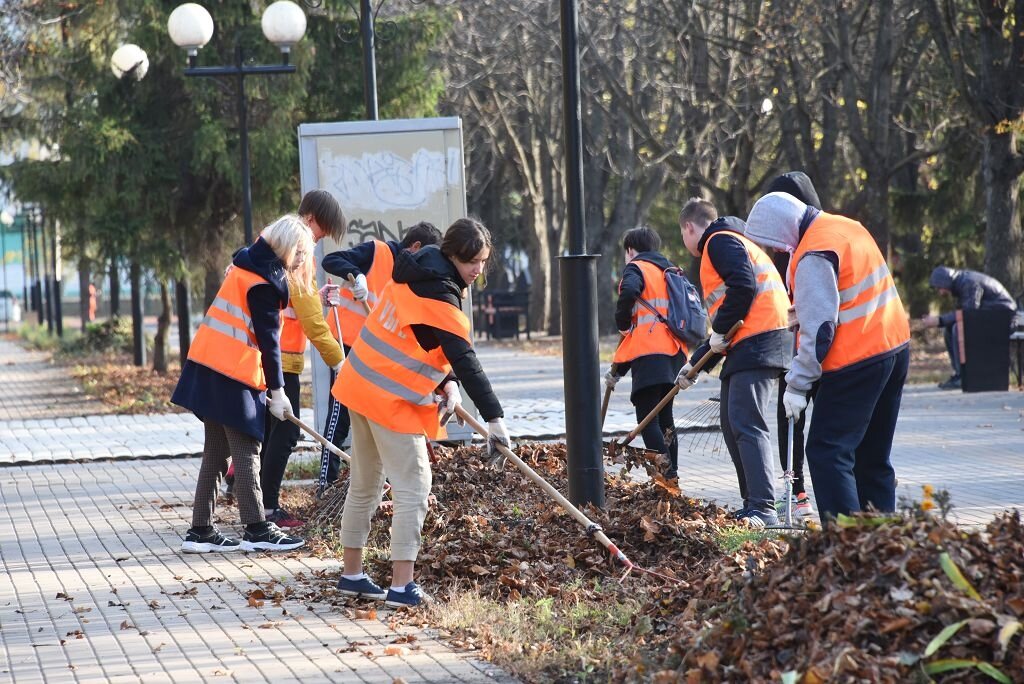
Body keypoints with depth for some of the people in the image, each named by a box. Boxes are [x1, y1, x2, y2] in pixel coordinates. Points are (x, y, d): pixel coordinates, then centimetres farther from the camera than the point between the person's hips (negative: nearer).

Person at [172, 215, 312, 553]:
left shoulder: (249, 265, 14)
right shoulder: (264, 280, -13)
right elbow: (268, 337, -13)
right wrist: (277, 391, -10)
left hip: (210, 366, 9)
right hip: (233, 373, -9)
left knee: (216, 452, 11)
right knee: (246, 452, -4)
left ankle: (200, 531, 11)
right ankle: (256, 530, -1)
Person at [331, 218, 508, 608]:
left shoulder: (414, 275, 9)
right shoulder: (440, 297, -20)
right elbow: (465, 362, -26)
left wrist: (447, 383, 1)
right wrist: (494, 418, -29)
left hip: (361, 384, 9)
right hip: (393, 401, -9)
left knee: (364, 486, 17)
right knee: (413, 489, -7)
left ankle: (352, 575, 26)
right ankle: (401, 587, -10)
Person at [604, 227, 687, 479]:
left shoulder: (636, 268, 1)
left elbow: (628, 291, -24)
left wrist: (622, 324, -4)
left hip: (649, 354, -8)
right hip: (674, 352, 8)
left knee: (647, 419, -10)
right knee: (664, 416, 18)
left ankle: (666, 475, -20)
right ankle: (672, 473, 19)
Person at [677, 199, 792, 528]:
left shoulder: (720, 240, -1)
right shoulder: (720, 246, 31)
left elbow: (744, 286, -19)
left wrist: (720, 332, -11)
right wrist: (695, 363, 28)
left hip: (757, 341, -11)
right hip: (744, 347, 11)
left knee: (746, 424, -17)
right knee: (733, 425, 13)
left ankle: (763, 509, -25)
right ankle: (752, 504, 15)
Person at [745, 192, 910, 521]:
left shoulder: (814, 256, -18)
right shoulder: (847, 226, 12)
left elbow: (818, 329, -20)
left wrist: (797, 385, -15)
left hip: (856, 359, -10)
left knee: (826, 453, -7)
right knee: (873, 457, 15)